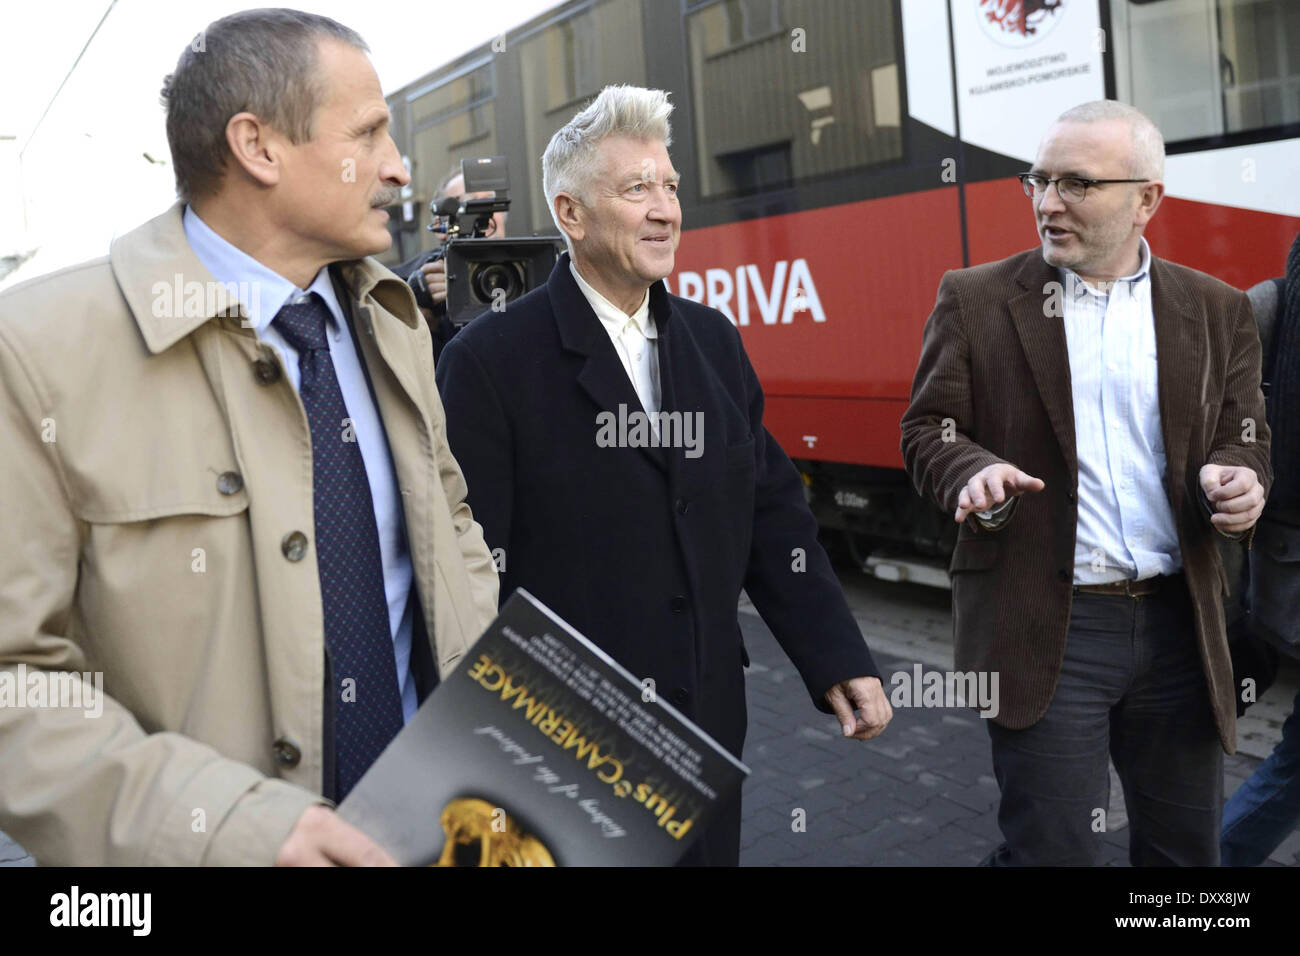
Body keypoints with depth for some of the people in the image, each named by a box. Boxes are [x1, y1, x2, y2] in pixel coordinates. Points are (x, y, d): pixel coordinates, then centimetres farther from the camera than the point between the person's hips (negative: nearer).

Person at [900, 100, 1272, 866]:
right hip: (1045, 625, -3)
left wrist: (1238, 480, -12)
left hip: (1180, 622, 4)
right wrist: (974, 472, -20)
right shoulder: (976, 299, 1)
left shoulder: (1218, 310, 8)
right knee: (1053, 848, 1)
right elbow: (927, 429, 1)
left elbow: (1245, 442, 11)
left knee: (1186, 846, 17)